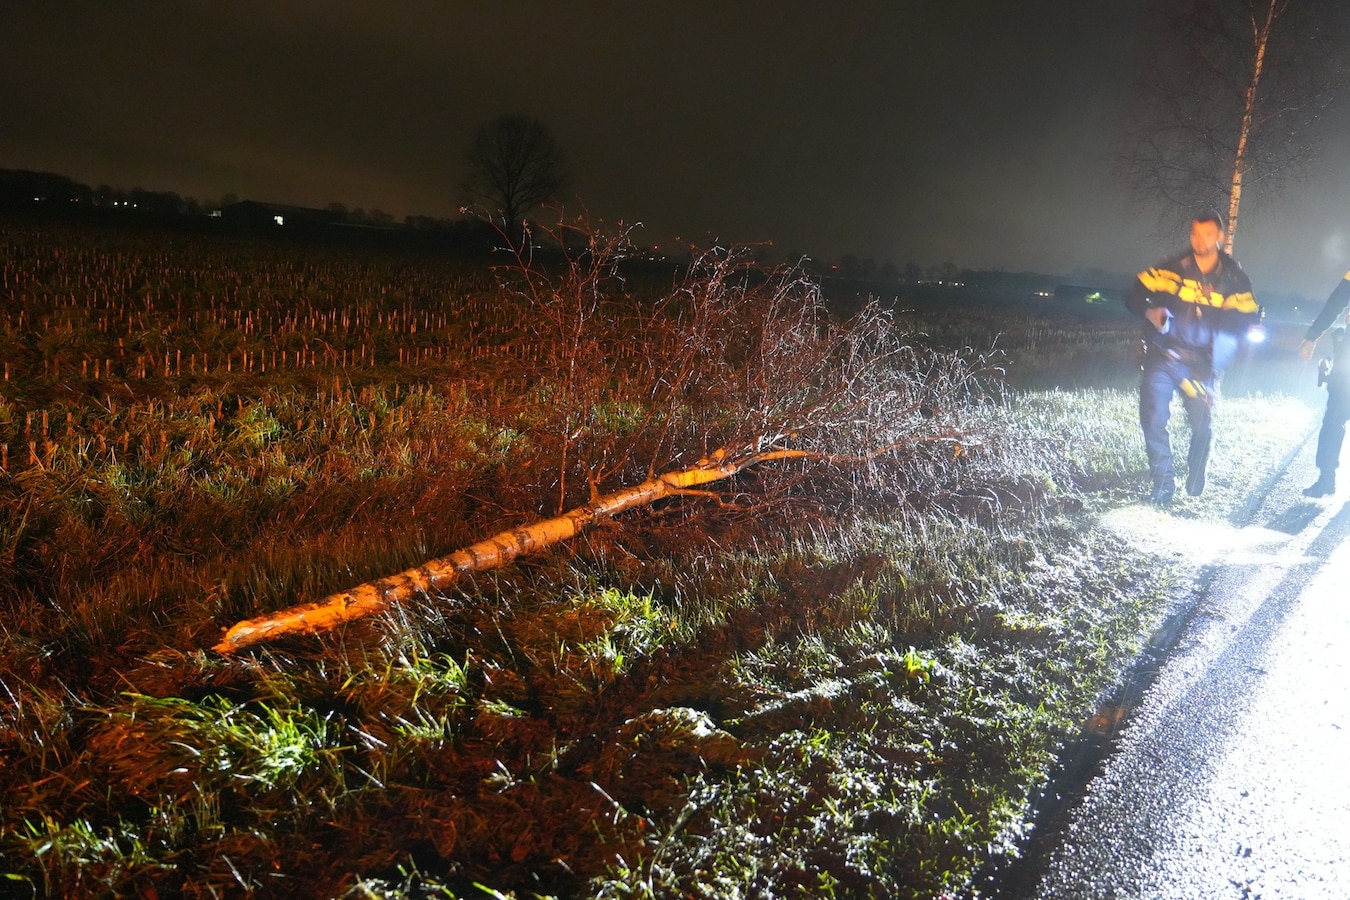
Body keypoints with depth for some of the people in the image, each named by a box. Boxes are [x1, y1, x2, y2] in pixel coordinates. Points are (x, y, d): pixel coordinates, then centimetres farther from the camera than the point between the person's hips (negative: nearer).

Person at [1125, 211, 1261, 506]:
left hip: (1202, 362, 1)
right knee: (1153, 420, -12)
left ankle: (1196, 482, 31)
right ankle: (1164, 484, 3)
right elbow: (1135, 294, 0)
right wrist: (1149, 312, -21)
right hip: (1163, 356, 0)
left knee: (1201, 424, 3)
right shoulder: (1173, 267, -1)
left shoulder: (1233, 277, 1)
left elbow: (1246, 318, 1)